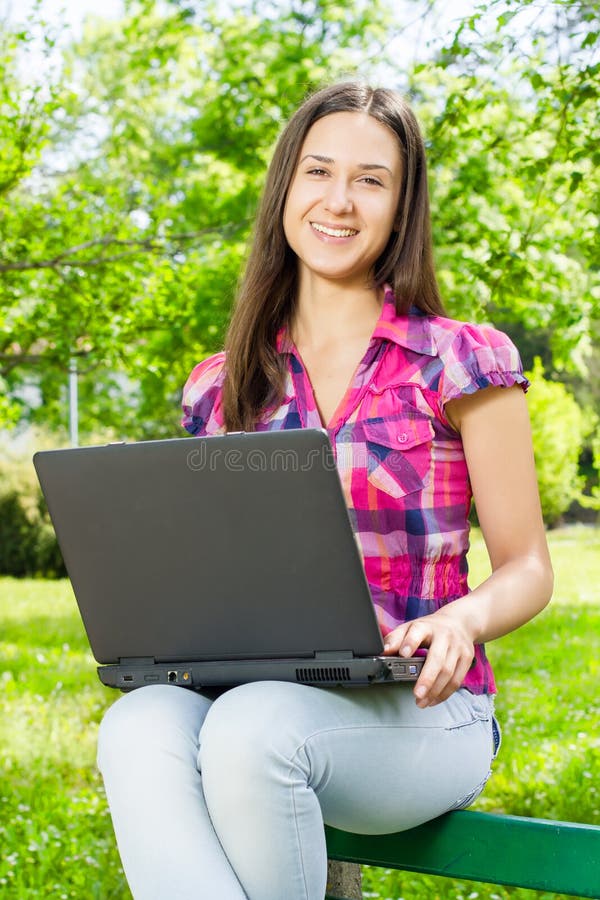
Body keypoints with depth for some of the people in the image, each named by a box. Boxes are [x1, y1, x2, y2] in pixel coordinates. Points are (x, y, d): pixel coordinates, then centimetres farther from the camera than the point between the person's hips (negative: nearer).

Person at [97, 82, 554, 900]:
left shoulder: (459, 365, 1)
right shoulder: (222, 389, 13)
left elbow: (527, 568, 4)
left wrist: (464, 620, -19)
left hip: (419, 711, -3)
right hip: (259, 697, 3)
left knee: (249, 729, -35)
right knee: (139, 726, -31)